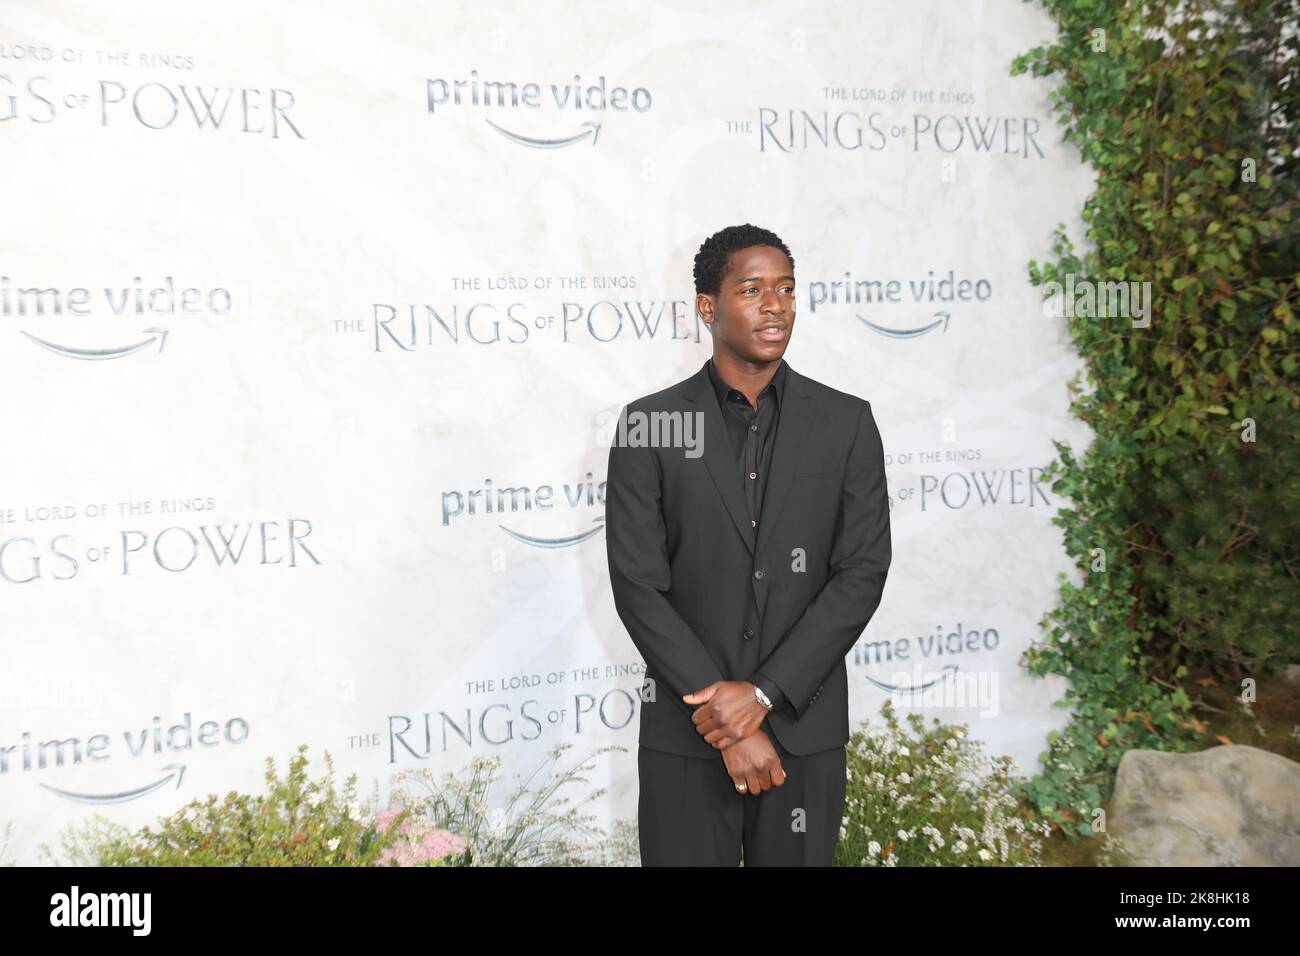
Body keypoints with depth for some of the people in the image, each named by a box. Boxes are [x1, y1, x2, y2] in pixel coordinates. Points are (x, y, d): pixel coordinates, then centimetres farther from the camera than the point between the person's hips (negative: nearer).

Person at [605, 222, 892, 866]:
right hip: (685, 736, -1)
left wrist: (763, 694, -12)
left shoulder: (846, 422, 2)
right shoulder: (647, 425, -3)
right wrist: (728, 724, -12)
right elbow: (637, 586, -7)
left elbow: (863, 572, -4)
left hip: (806, 729, 1)